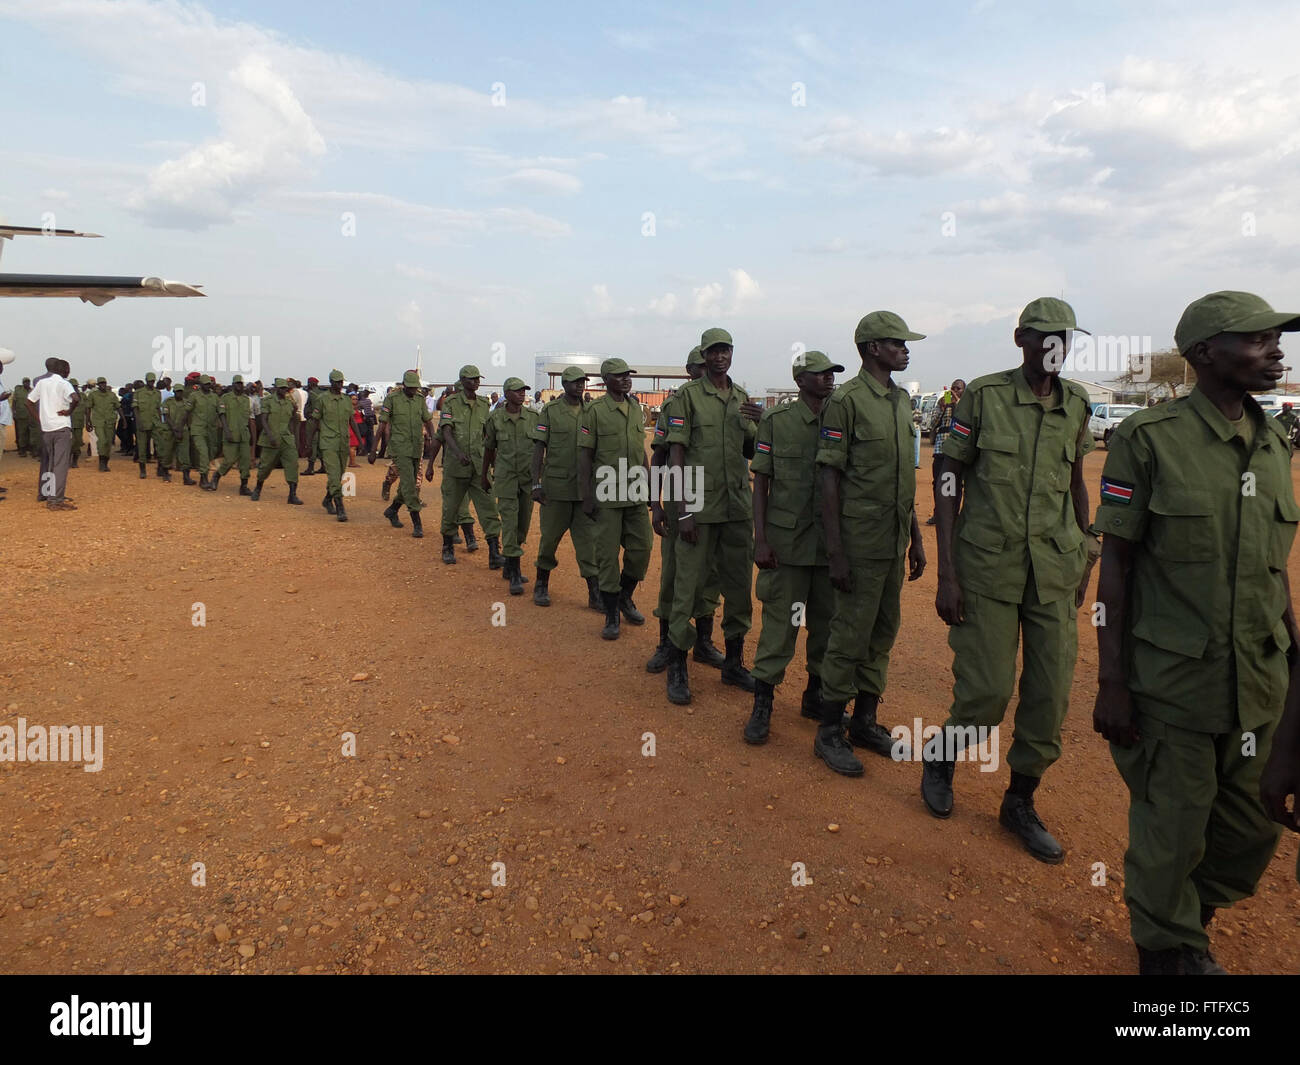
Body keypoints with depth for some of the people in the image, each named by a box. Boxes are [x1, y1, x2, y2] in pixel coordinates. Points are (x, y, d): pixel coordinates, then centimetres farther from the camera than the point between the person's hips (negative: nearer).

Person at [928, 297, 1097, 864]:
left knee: (1050, 695, 5)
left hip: (1054, 571, 4)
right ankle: (939, 756, 28)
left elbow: (1076, 483, 19)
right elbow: (949, 481, -5)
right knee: (987, 693, -4)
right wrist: (946, 573, -11)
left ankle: (1020, 803, 25)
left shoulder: (1076, 405, 7)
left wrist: (1084, 559, 20)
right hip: (988, 566, -4)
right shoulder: (983, 396, -6)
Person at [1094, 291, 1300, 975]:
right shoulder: (1148, 439, -10)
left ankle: (1189, 914, 44)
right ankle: (1171, 950, 35)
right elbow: (1116, 564, -9)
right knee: (1171, 834, 9)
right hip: (1171, 687, -5)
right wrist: (1110, 682, -11)